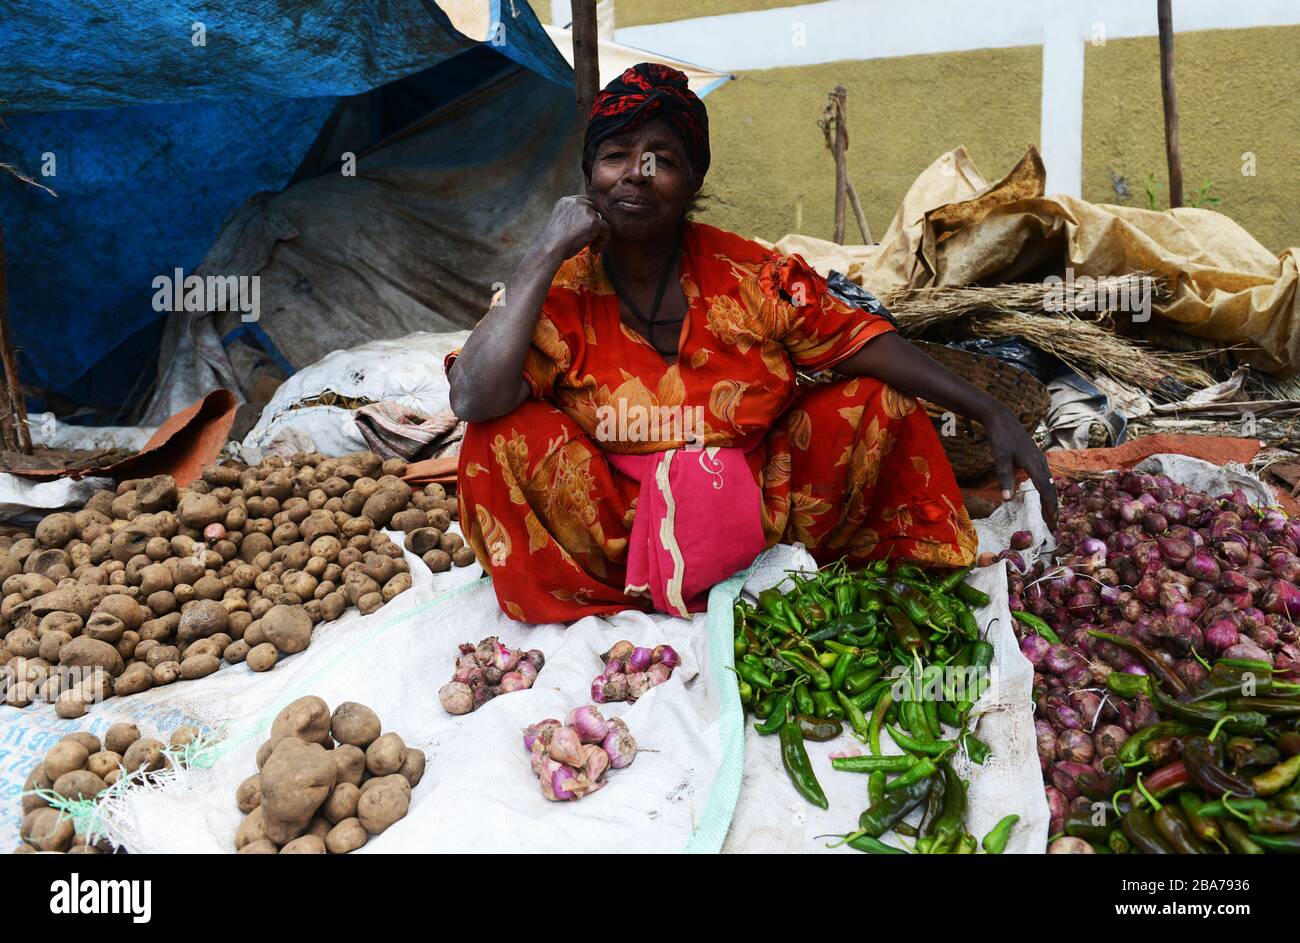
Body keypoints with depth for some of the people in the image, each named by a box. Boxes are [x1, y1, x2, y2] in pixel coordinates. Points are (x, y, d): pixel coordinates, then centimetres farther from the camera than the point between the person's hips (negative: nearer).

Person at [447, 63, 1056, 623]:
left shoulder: (749, 276, -6)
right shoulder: (559, 292, -10)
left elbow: (863, 342, -6)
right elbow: (473, 400, -25)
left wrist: (992, 414, -14)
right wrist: (546, 253, -23)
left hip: (751, 518, 2)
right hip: (618, 526, -1)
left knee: (878, 402, -8)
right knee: (506, 438, -25)